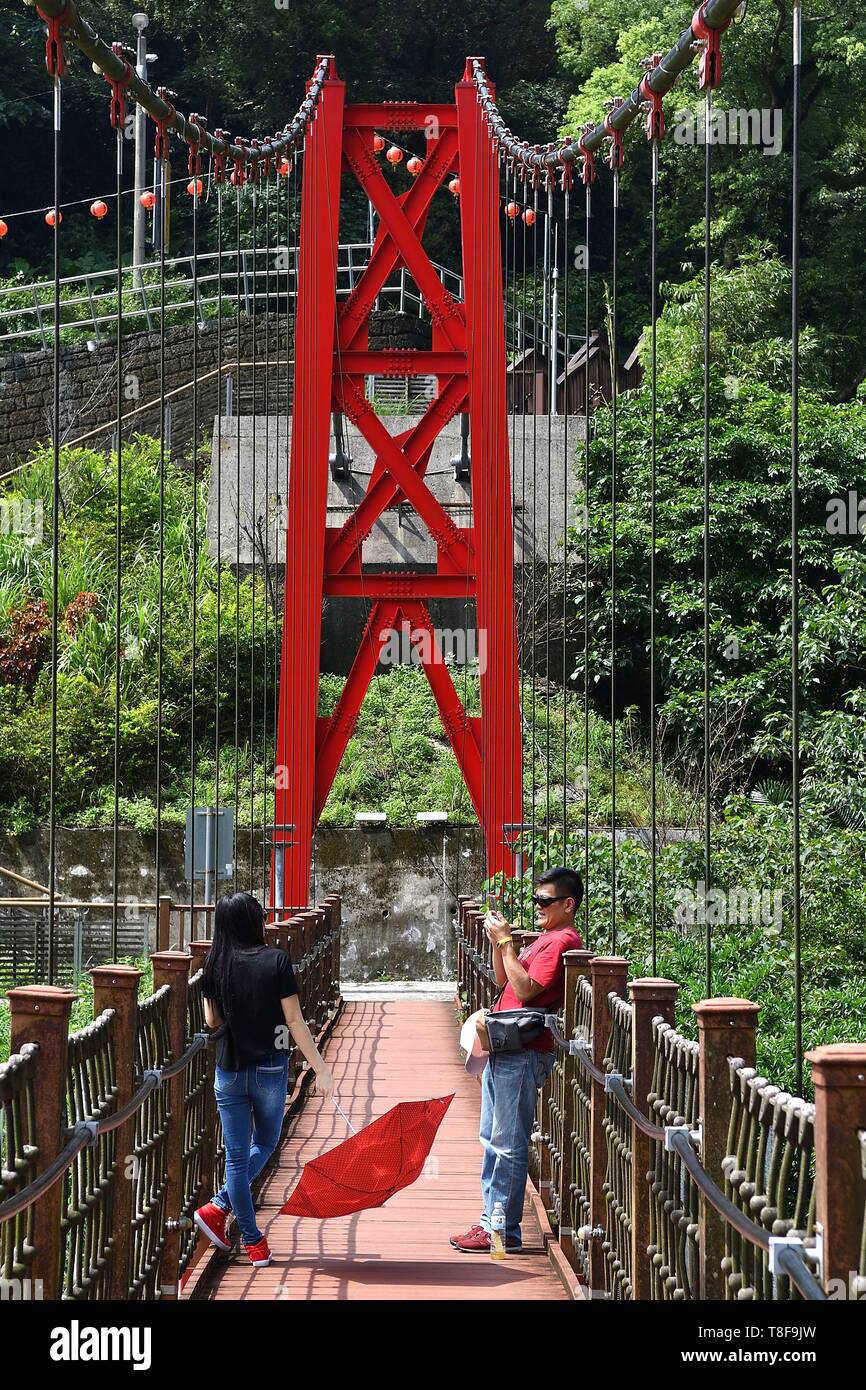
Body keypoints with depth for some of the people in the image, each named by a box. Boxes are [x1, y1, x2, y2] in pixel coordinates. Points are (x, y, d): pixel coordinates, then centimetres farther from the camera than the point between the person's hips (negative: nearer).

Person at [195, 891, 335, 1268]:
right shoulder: (276, 961, -11)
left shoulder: (215, 965, -3)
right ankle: (218, 1207, 10)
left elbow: (211, 1020, 6)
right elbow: (294, 1021, -11)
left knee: (237, 1155, 8)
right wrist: (320, 1067, -4)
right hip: (269, 1068, -2)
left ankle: (252, 1240, 8)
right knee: (264, 1145, 19)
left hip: (228, 1071, 2)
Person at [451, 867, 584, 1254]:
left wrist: (506, 941, -14)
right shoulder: (546, 938, 20)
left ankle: (504, 1230, -5)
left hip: (523, 1052, -11)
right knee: (493, 1140, 14)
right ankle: (491, 1220, 20)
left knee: (507, 1144, -8)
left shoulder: (562, 941, -12)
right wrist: (498, 941, 7)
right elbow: (504, 979, 21)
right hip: (505, 1048, 11)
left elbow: (525, 989, -20)